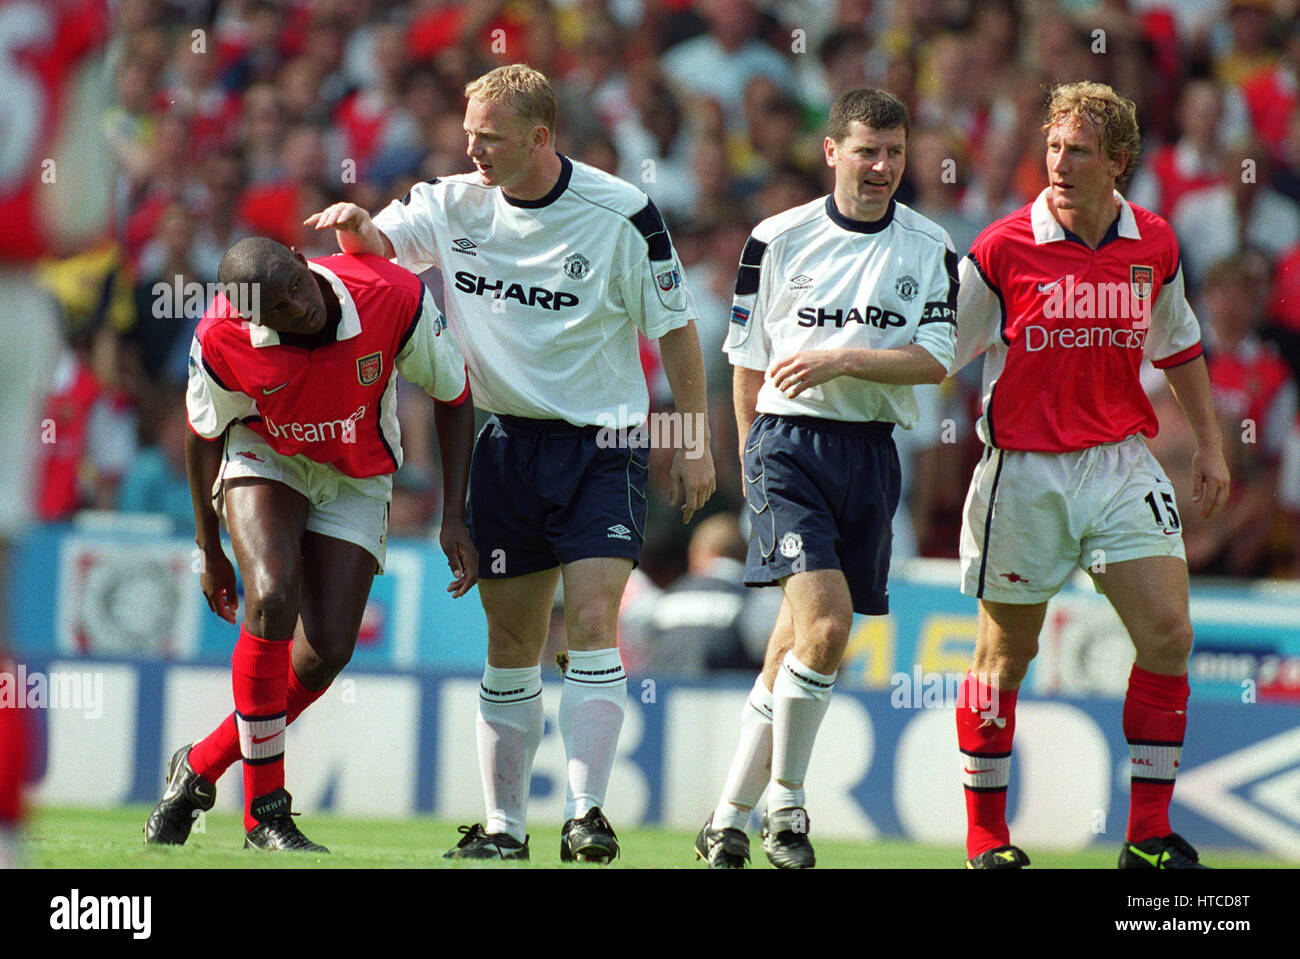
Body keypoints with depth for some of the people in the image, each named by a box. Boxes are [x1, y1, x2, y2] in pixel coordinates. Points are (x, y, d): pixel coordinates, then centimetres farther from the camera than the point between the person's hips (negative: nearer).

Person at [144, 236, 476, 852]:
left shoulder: (395, 299, -30)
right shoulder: (223, 340, -28)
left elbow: (453, 397, -11)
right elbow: (203, 435, -6)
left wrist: (454, 519, -13)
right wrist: (211, 552, 3)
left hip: (356, 480, 2)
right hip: (265, 460, -2)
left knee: (328, 650, -10)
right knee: (272, 595, -29)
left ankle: (200, 767, 12)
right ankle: (265, 812, -18)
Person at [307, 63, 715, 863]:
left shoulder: (621, 213, -10)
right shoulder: (458, 205, 0)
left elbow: (676, 327, -3)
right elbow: (379, 245, -1)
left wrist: (696, 444, -2)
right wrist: (354, 221, -26)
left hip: (603, 443, -3)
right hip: (509, 443, 4)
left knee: (592, 619, -16)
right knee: (510, 640, 4)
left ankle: (587, 815, -14)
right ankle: (504, 825, 12)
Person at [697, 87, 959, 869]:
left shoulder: (931, 249, 6)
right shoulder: (779, 239, 3)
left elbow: (934, 360, -3)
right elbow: (749, 360, 9)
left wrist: (841, 360, -15)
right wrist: (751, 458, 9)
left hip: (871, 451, 3)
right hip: (789, 443, -3)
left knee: (798, 644, 4)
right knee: (826, 622, -20)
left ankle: (729, 819, 14)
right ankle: (786, 803, -5)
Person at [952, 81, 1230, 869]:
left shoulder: (1153, 246, 2)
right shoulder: (1003, 249, -9)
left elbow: (1179, 347, 18)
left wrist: (1210, 447, 18)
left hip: (1120, 463, 3)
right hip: (1023, 471, -3)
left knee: (1168, 633, -10)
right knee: (1006, 654, 5)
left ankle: (1149, 835, -2)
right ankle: (986, 834, 20)